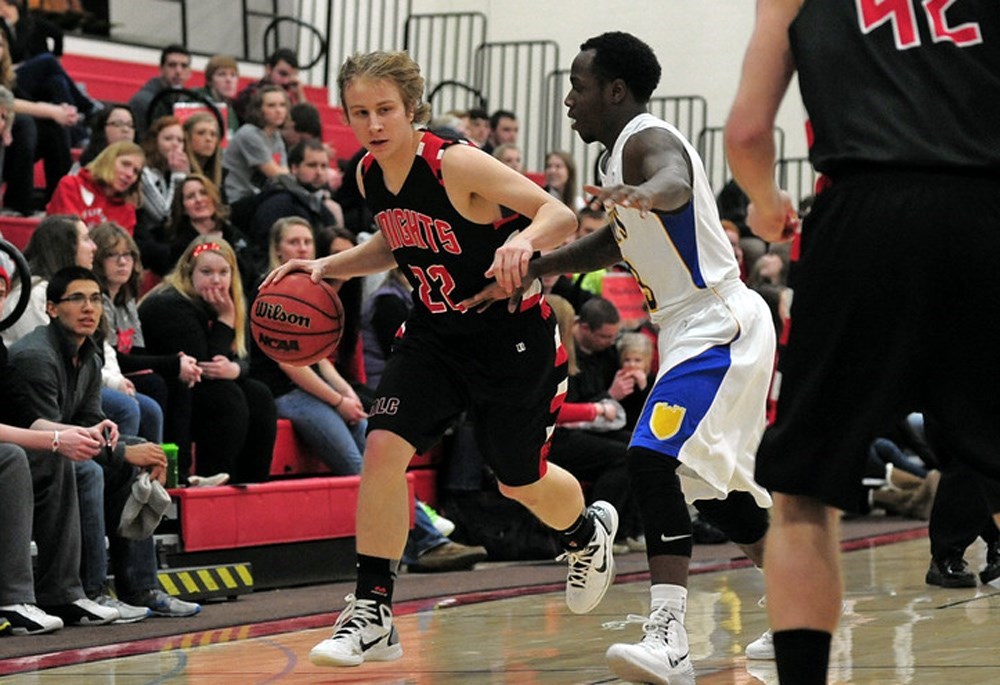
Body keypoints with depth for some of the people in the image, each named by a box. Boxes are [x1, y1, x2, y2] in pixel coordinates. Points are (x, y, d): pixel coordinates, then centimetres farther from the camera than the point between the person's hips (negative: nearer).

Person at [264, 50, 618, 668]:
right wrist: (326, 267, 2)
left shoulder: (456, 163, -25)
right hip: (436, 333, 5)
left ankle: (588, 532, 47)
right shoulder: (370, 176, -4)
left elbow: (561, 216, -27)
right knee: (383, 448, -15)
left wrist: (523, 241, -49)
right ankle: (373, 614, -8)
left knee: (519, 481, 10)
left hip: (513, 333, -5)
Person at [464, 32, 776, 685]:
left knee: (655, 459, -23)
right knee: (713, 483, 19)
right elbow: (616, 240, 30)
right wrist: (529, 270, 24)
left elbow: (676, 181, -40)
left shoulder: (647, 140, -16)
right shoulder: (624, 150, 15)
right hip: (697, 329, 11)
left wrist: (646, 194, -63)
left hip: (718, 326, -11)